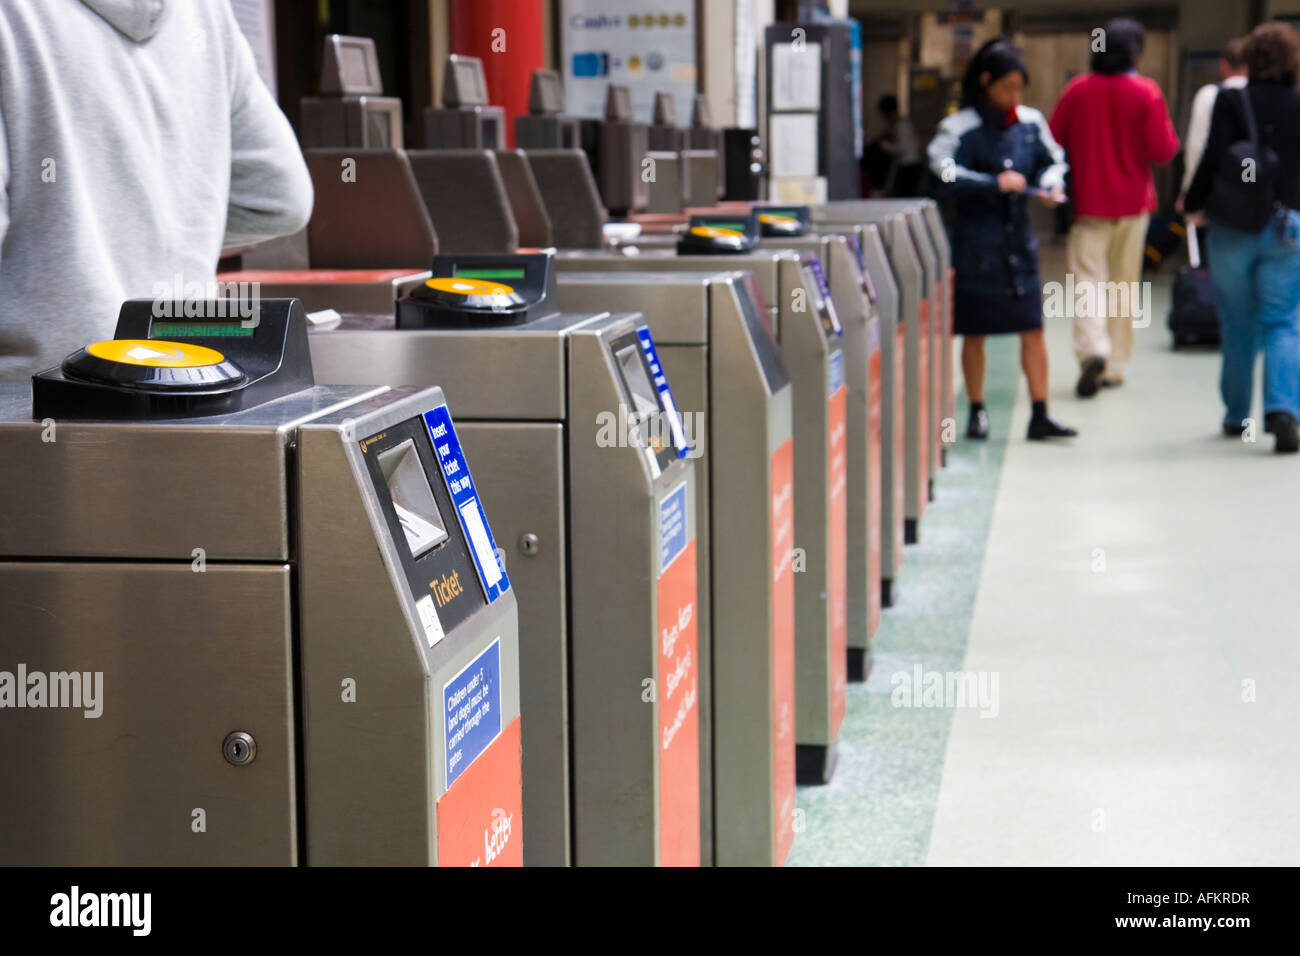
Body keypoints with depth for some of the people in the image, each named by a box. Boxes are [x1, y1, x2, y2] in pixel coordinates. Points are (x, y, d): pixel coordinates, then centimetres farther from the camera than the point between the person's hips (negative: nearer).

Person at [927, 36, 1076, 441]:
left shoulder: (1030, 123, 6)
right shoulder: (960, 128, -8)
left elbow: (1052, 160, 19)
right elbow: (944, 175, -17)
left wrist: (1051, 184, -2)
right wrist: (995, 183, -18)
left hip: (1019, 237, 4)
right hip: (976, 241, -4)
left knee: (1033, 328, 1)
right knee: (974, 332, 5)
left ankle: (1040, 415, 5)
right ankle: (977, 412, 17)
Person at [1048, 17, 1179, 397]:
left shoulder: (1076, 90, -4)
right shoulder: (1147, 92, -7)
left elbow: (1054, 141, 1)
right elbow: (1163, 151, -9)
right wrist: (1168, 130, 11)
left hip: (1089, 202, -1)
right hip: (1133, 202, 1)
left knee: (1088, 279, -2)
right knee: (1123, 284, 12)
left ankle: (1092, 350, -26)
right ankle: (1114, 365, 16)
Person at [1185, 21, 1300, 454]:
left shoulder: (1231, 101, -6)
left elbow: (1213, 158, -13)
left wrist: (1194, 205, -1)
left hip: (1232, 226, 0)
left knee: (1237, 325, 13)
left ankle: (1237, 415, 22)